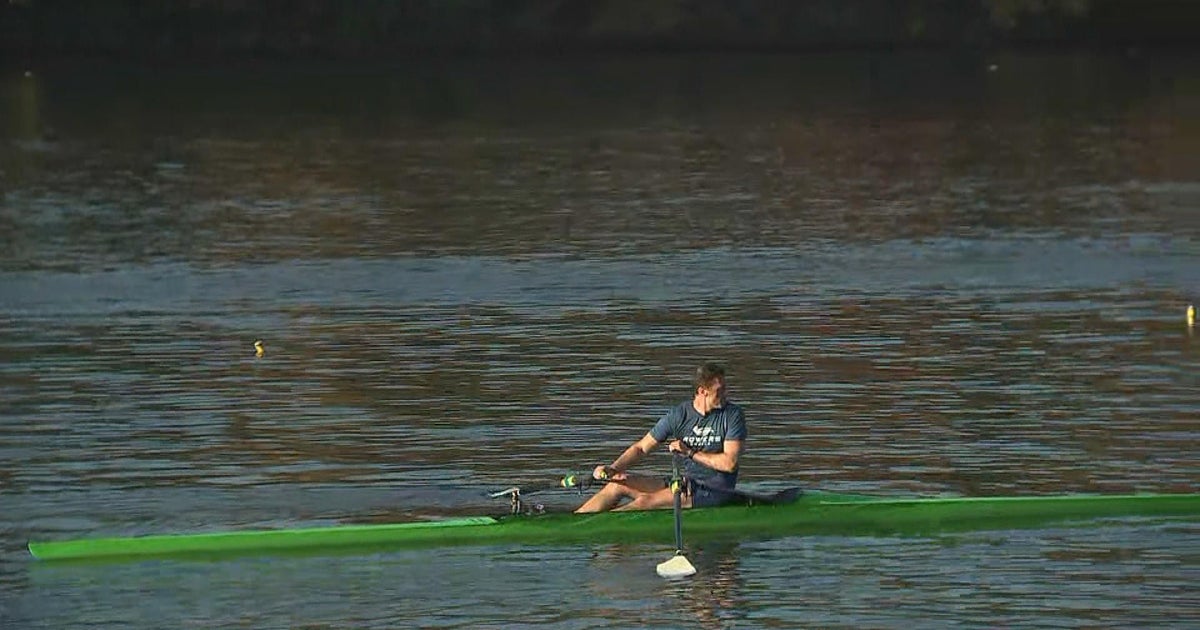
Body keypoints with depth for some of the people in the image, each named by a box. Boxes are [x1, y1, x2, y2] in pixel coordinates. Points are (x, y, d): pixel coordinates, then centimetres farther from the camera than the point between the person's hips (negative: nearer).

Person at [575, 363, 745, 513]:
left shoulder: (732, 415, -8)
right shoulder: (679, 414, 1)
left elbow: (729, 463, -16)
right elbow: (641, 448, 4)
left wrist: (689, 453, -17)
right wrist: (613, 469, -12)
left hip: (713, 492, -5)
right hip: (686, 482, 5)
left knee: (646, 502, -23)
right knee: (618, 483, -4)